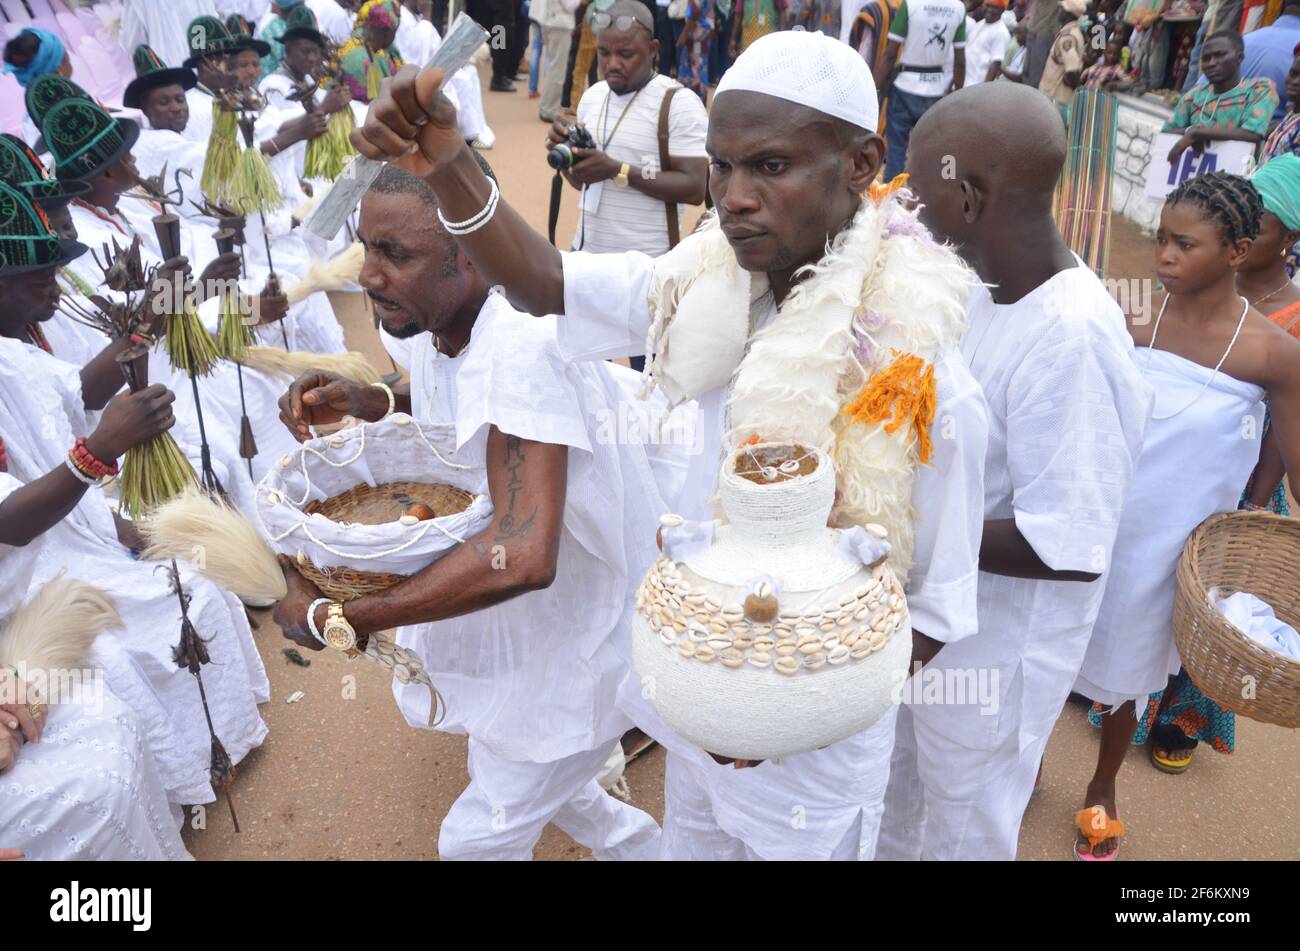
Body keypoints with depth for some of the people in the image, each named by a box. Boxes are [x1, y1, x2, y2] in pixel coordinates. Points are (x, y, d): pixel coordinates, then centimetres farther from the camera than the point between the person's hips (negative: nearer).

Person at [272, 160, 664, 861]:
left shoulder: (522, 348, -35)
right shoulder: (430, 330, -6)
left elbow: (524, 556, -44)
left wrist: (337, 618, -35)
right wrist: (373, 404, -4)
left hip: (578, 634, -8)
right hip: (518, 619, 9)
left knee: (478, 838, 7)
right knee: (501, 772, 28)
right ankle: (631, 840, 52)